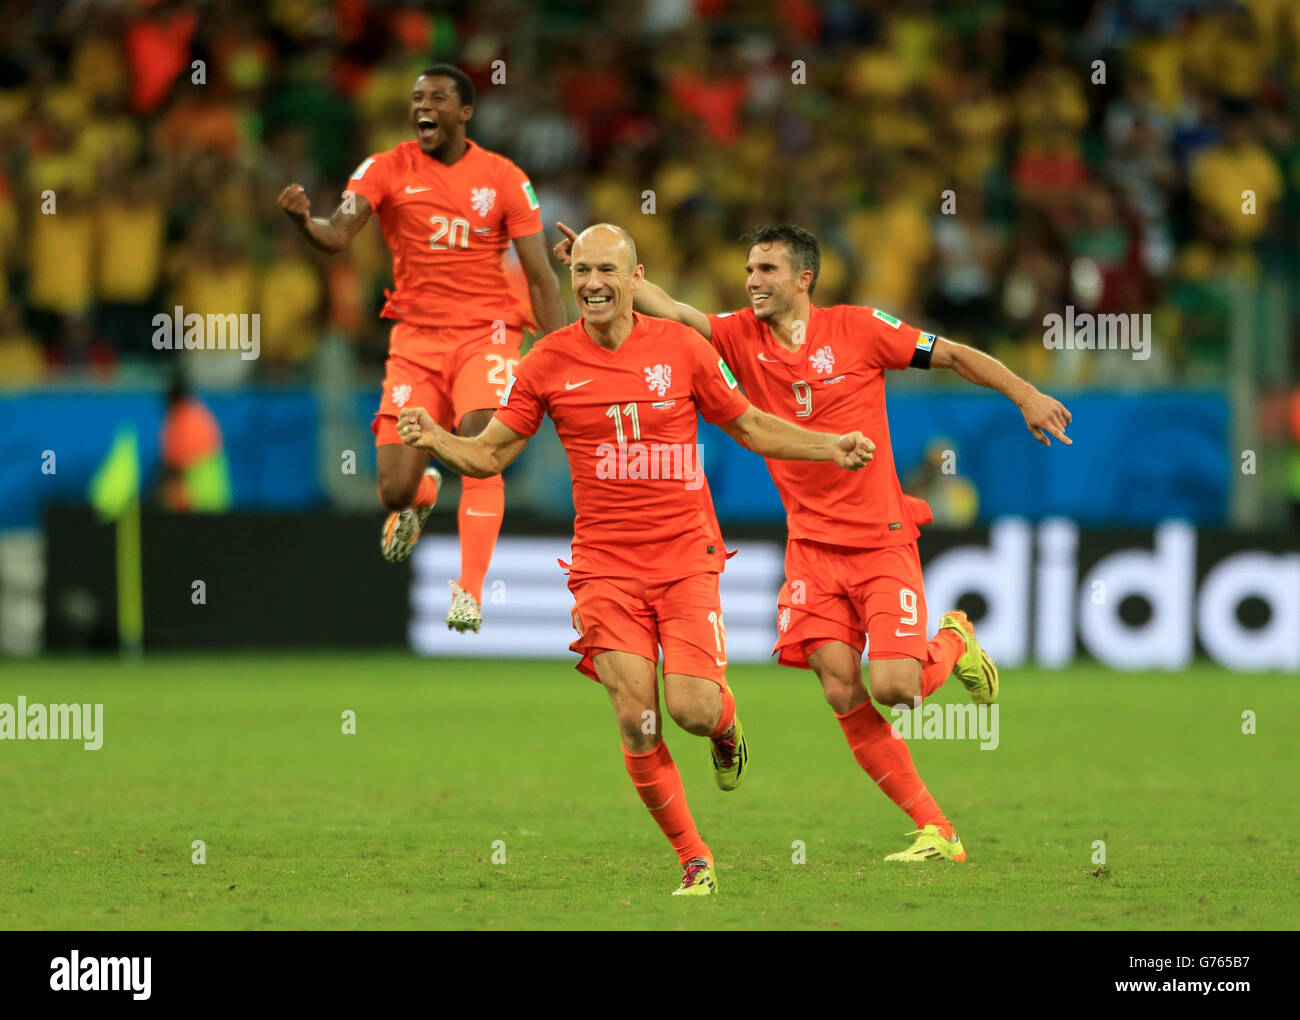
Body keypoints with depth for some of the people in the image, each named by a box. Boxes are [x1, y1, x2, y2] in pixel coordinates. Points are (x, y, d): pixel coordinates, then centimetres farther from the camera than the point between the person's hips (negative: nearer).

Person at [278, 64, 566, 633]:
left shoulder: (503, 179, 1)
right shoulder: (388, 169, 0)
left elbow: (541, 277, 3)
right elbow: (338, 236, -14)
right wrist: (304, 221, -37)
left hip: (487, 334, -1)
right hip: (415, 337, 1)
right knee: (394, 492, -4)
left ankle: (469, 591, -17)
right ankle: (422, 493, 35)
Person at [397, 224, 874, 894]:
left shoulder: (680, 347, 1)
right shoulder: (549, 362, 0)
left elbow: (750, 427, 13)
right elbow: (490, 454, 5)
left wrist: (830, 448, 2)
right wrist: (436, 440, -16)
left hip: (685, 556, 0)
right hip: (606, 566, 0)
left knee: (692, 708, -14)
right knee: (636, 720, -11)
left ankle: (726, 724, 25)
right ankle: (694, 861, 4)